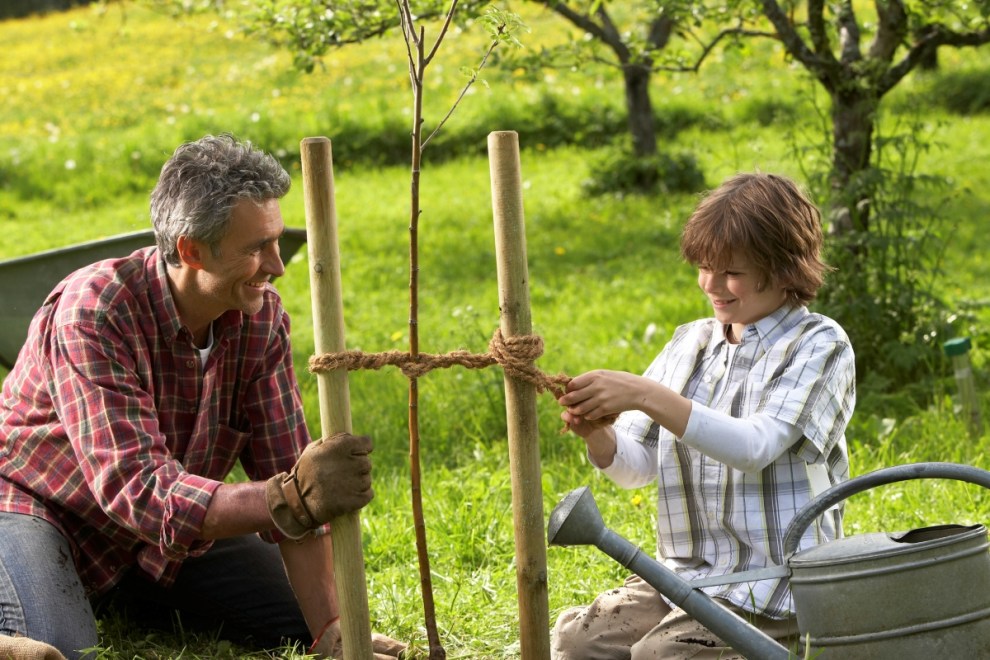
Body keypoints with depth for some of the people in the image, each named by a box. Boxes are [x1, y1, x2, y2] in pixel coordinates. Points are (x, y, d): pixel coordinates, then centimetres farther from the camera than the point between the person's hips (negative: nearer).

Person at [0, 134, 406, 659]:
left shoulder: (260, 317, -13)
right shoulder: (94, 314, -31)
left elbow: (285, 474, -13)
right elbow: (136, 492, -38)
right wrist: (292, 499, -53)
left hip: (167, 531, 7)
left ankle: (127, 603, 18)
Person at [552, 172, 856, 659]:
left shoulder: (819, 344, -5)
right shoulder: (690, 344, 12)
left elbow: (754, 446, -21)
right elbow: (635, 467, 8)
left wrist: (644, 396, -29)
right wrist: (597, 434, -15)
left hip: (772, 590, -5)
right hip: (683, 574, 5)